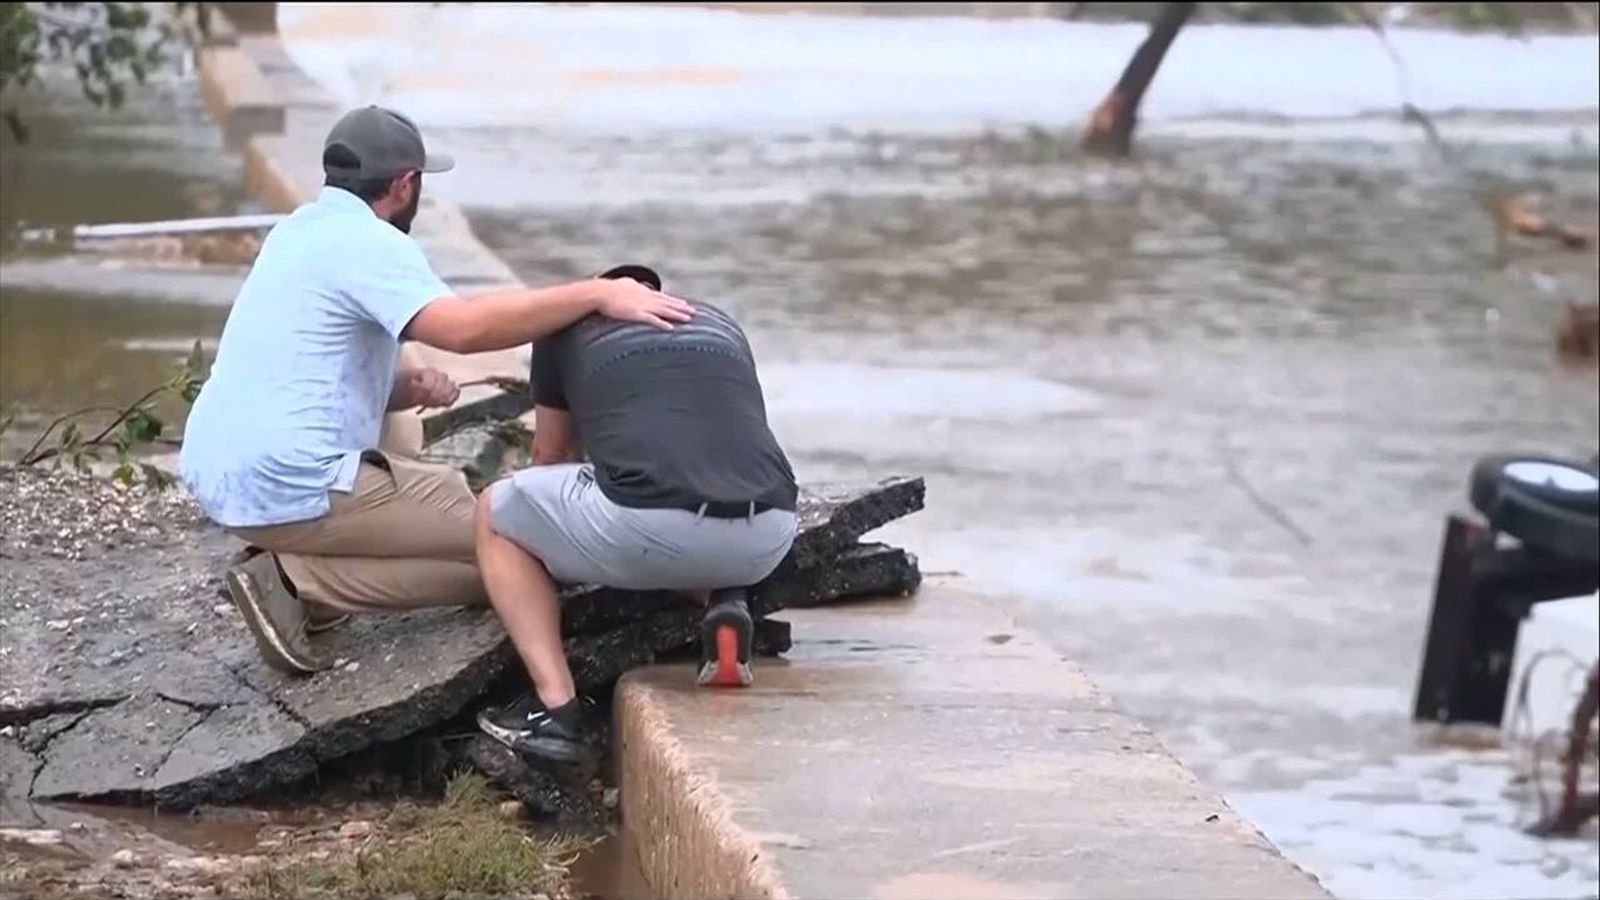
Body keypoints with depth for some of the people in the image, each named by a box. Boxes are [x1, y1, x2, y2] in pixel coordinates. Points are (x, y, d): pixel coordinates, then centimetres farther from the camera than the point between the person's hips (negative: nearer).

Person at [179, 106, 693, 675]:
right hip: (286, 489, -9)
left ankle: (293, 568, 10)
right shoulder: (368, 243, -12)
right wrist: (596, 294, -28)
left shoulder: (302, 229, 17)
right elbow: (465, 326, -29)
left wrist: (410, 387, 4)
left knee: (399, 433, 32)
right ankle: (296, 581, -10)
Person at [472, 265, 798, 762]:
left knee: (496, 514, 23)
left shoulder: (569, 326, 24)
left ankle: (556, 708, 8)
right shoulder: (721, 321, 32)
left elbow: (550, 456, 39)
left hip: (650, 527, -4)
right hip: (765, 543, 4)